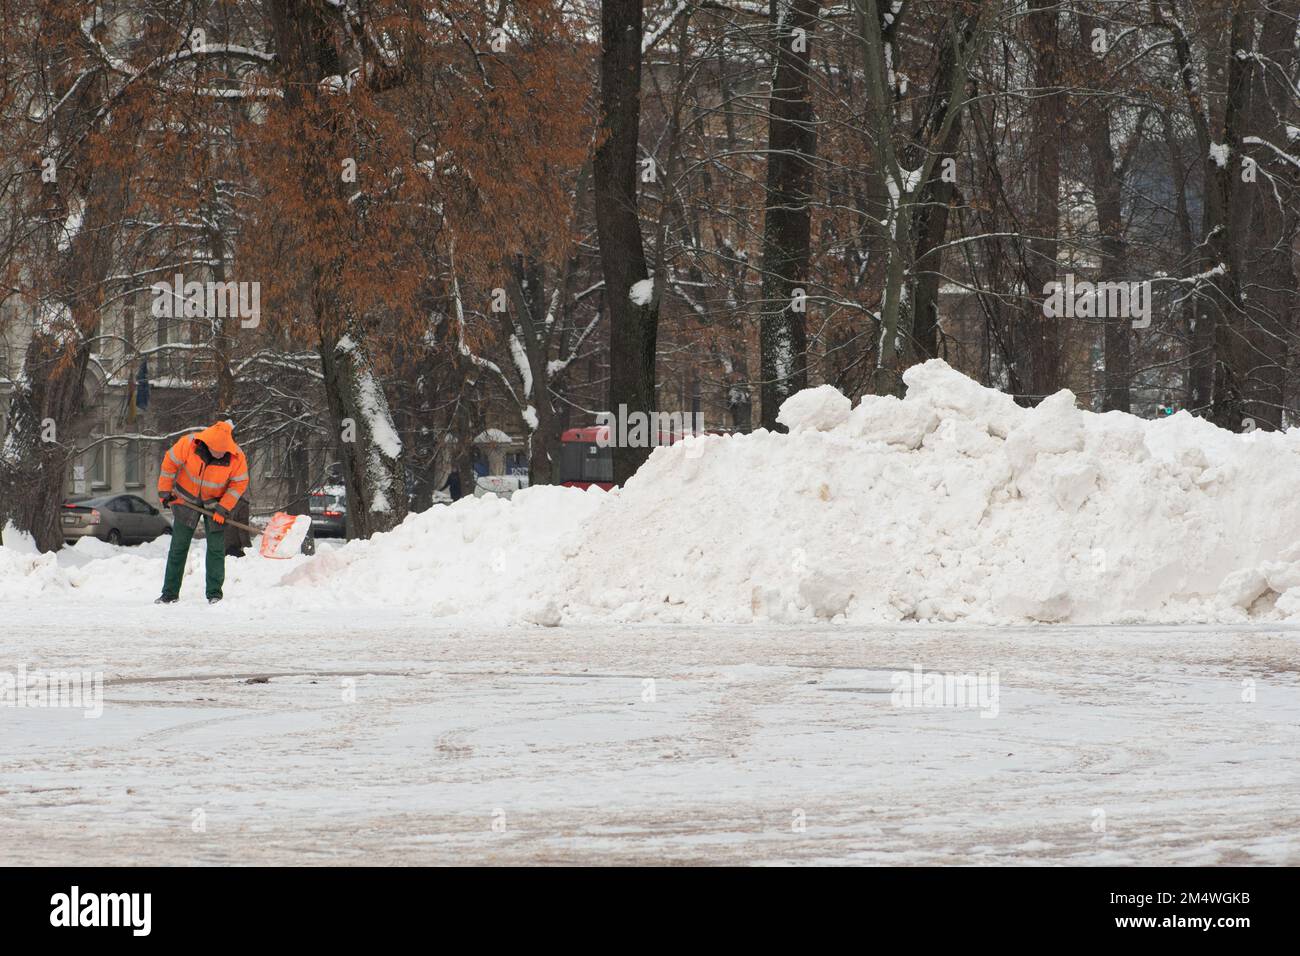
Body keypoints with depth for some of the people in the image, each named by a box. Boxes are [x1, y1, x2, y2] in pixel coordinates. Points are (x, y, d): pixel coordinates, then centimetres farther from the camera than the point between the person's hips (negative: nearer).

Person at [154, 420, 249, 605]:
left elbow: (239, 484, -12)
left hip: (215, 504, 0)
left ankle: (214, 593, 2)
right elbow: (170, 462, -11)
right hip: (186, 499, 0)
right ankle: (170, 593, 9)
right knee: (178, 546, 3)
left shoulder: (237, 457, -24)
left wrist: (223, 509, -18)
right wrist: (164, 492, -5)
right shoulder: (189, 444, -26)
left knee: (216, 548, -6)